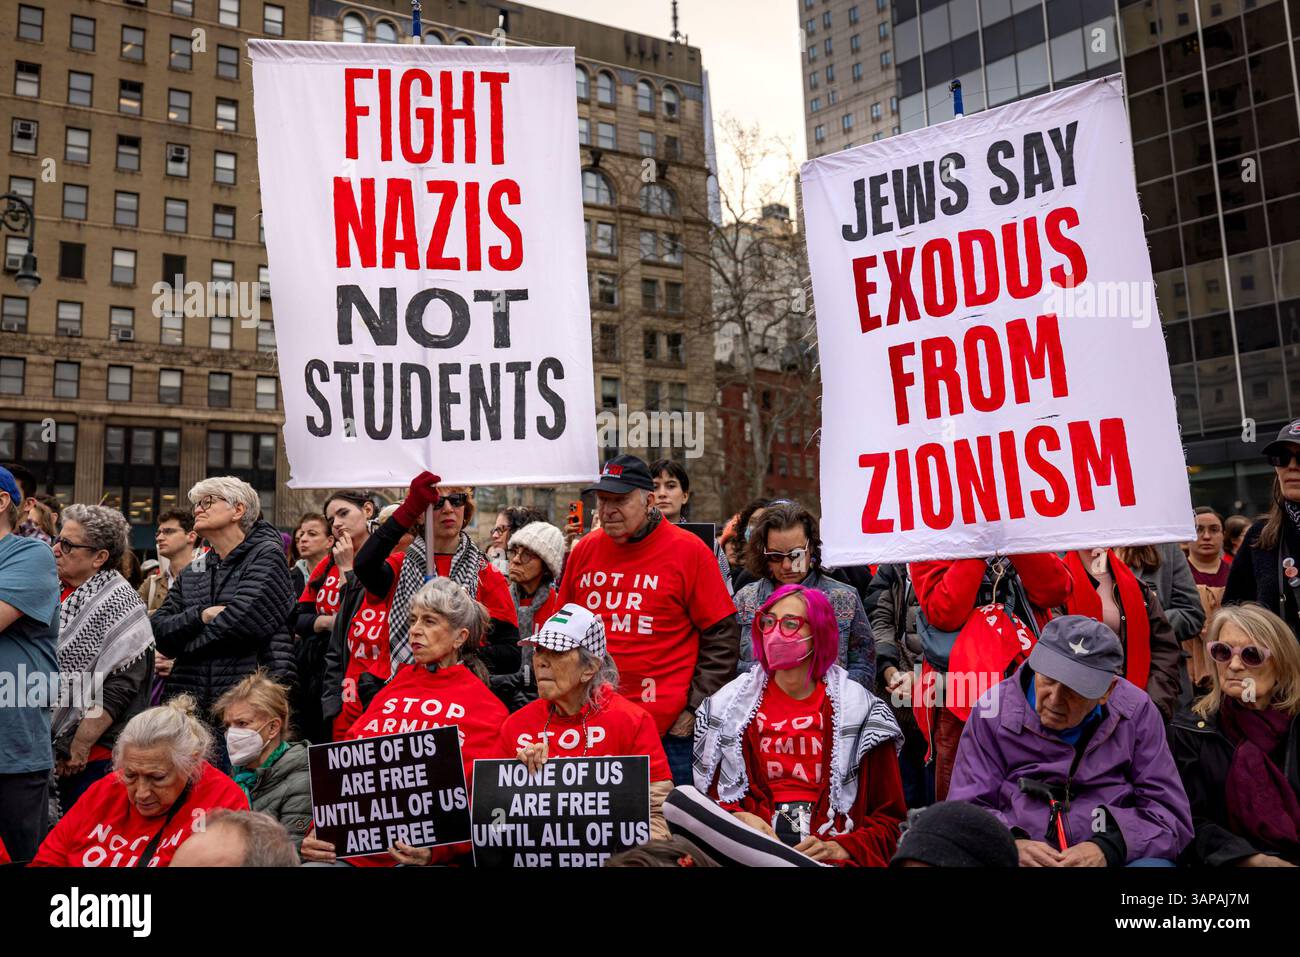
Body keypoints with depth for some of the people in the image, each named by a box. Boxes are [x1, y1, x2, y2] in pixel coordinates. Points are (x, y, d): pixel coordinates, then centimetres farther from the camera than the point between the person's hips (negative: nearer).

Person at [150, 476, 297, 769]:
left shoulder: (266, 555, -1)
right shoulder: (192, 572, 20)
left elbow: (242, 619, -14)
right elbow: (158, 629, 9)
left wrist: (182, 646, 1)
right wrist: (201, 615, -11)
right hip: (192, 707, 6)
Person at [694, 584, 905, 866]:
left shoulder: (861, 711, 6)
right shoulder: (727, 705, 11)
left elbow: (888, 817, 8)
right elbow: (709, 798, 13)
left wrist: (842, 848, -10)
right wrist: (739, 819, -8)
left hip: (828, 853, 0)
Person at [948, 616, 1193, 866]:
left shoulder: (1136, 711, 3)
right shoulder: (994, 710, 0)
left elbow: (1171, 815, 1)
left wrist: (1108, 847, -16)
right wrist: (1008, 846, -19)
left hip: (1114, 860, 2)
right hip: (1014, 860, -1)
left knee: (1154, 864, -30)